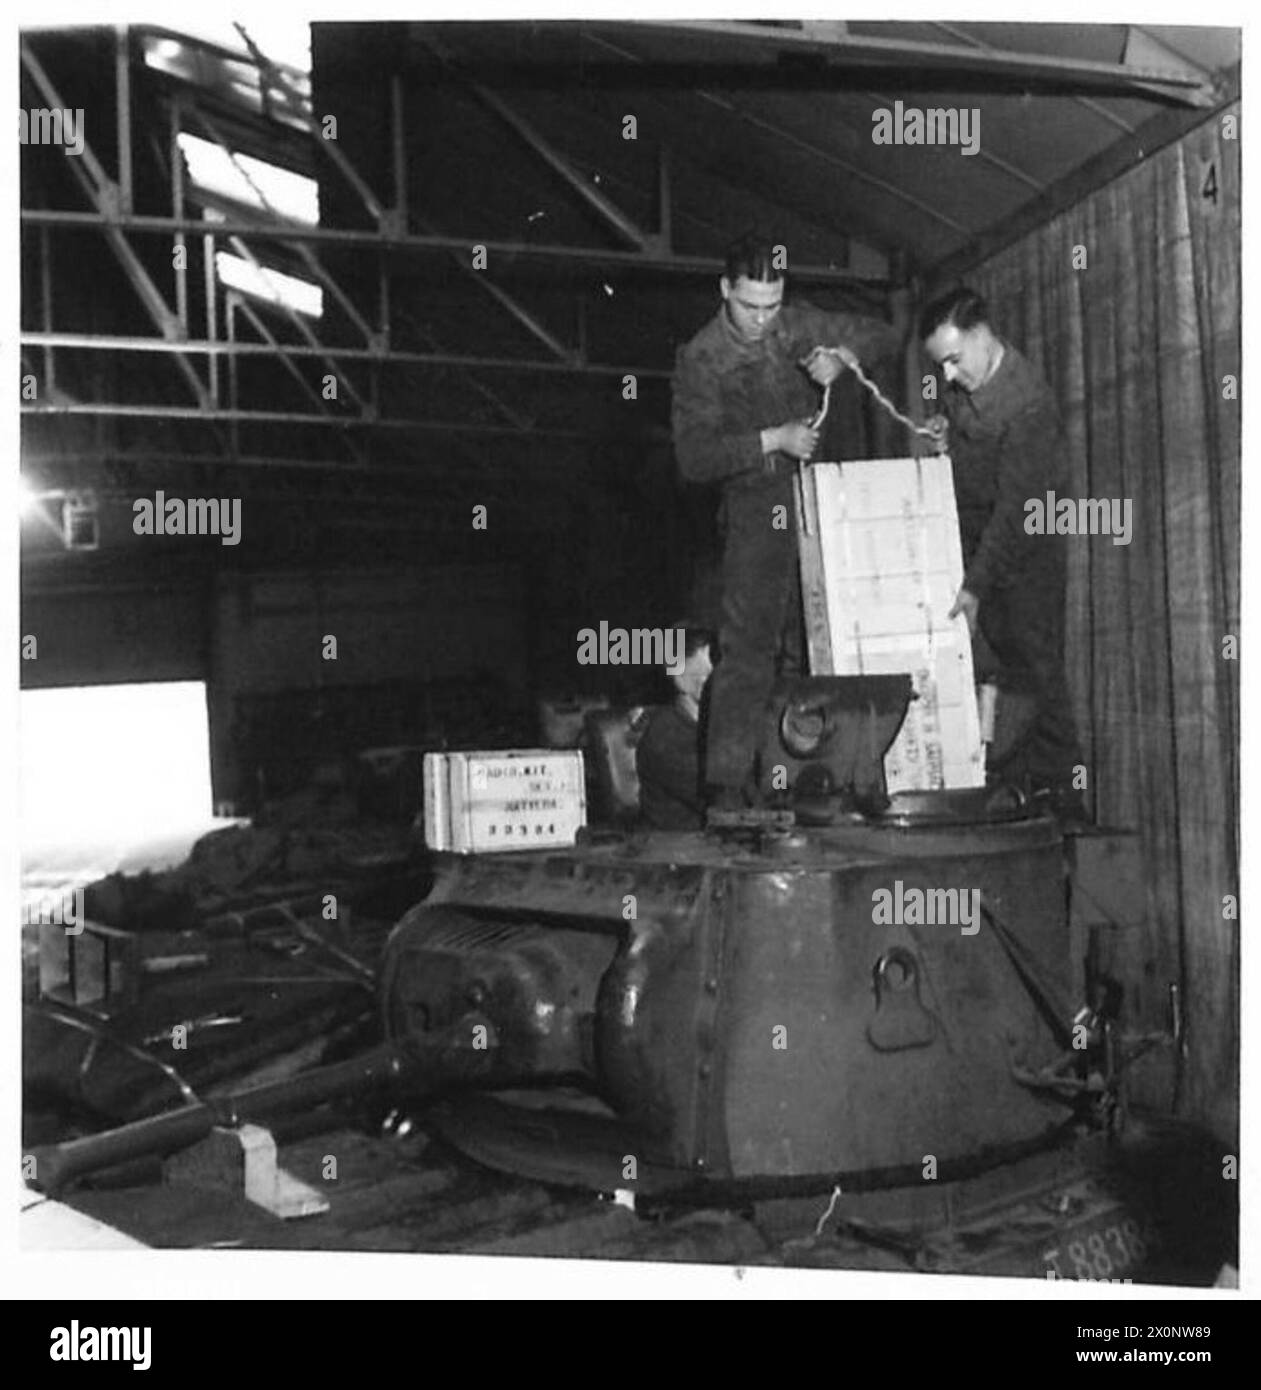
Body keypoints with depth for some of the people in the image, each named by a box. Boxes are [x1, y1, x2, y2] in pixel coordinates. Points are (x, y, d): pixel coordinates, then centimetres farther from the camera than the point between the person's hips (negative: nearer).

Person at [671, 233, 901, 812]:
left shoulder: (798, 325, 6)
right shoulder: (699, 359, -5)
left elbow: (883, 335, 15)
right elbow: (693, 457, -13)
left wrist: (840, 355, -6)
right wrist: (772, 440, -21)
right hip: (755, 512, -5)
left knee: (811, 648, 5)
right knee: (748, 648, -14)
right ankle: (728, 784, -14)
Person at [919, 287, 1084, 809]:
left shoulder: (1028, 403, -25)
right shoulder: (963, 384, 0)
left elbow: (1016, 506, -26)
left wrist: (976, 585, -26)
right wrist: (947, 431, -1)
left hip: (1026, 540, -7)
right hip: (974, 532, 7)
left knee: (1033, 662, -3)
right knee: (982, 662, 6)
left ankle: (1057, 784, 6)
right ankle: (1008, 776, 13)